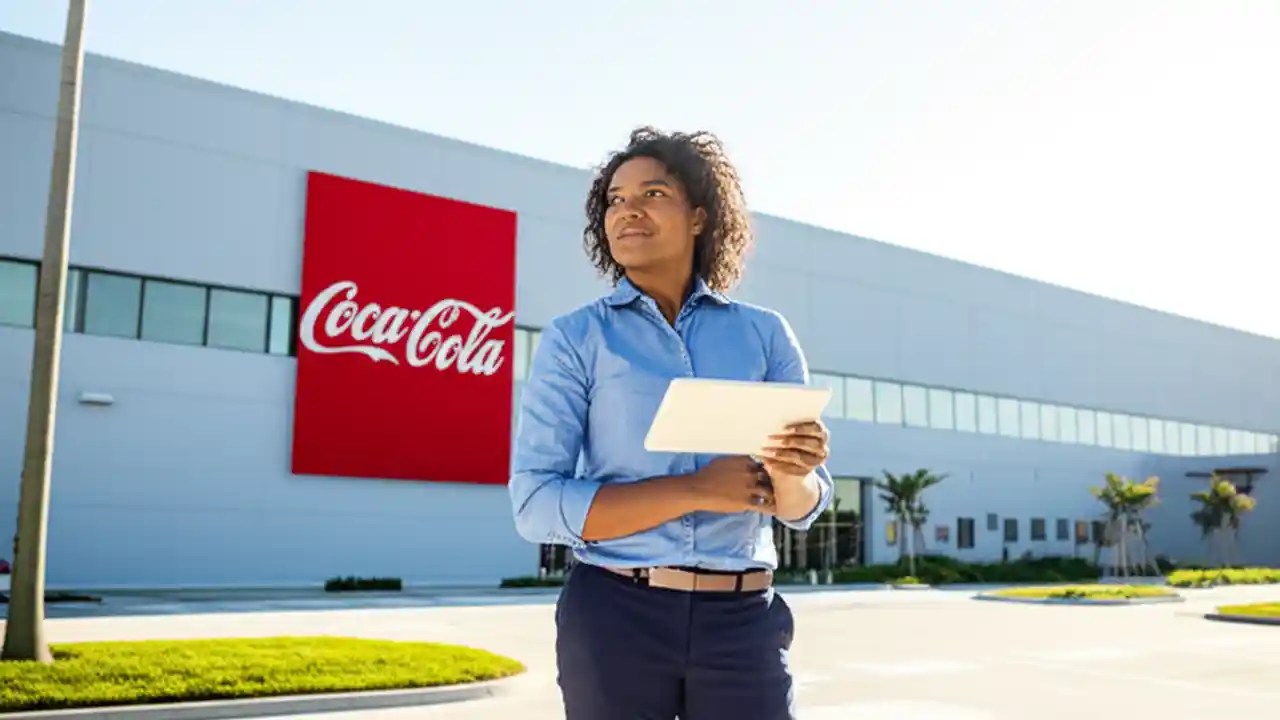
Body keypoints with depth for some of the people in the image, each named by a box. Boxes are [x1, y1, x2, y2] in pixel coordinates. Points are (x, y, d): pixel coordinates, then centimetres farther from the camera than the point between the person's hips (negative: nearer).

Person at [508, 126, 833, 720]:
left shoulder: (764, 334, 4)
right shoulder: (574, 339, -2)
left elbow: (801, 508, 5)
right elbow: (537, 505, -10)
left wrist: (792, 473, -18)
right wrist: (695, 490, -17)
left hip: (743, 620, 2)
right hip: (615, 616, -1)